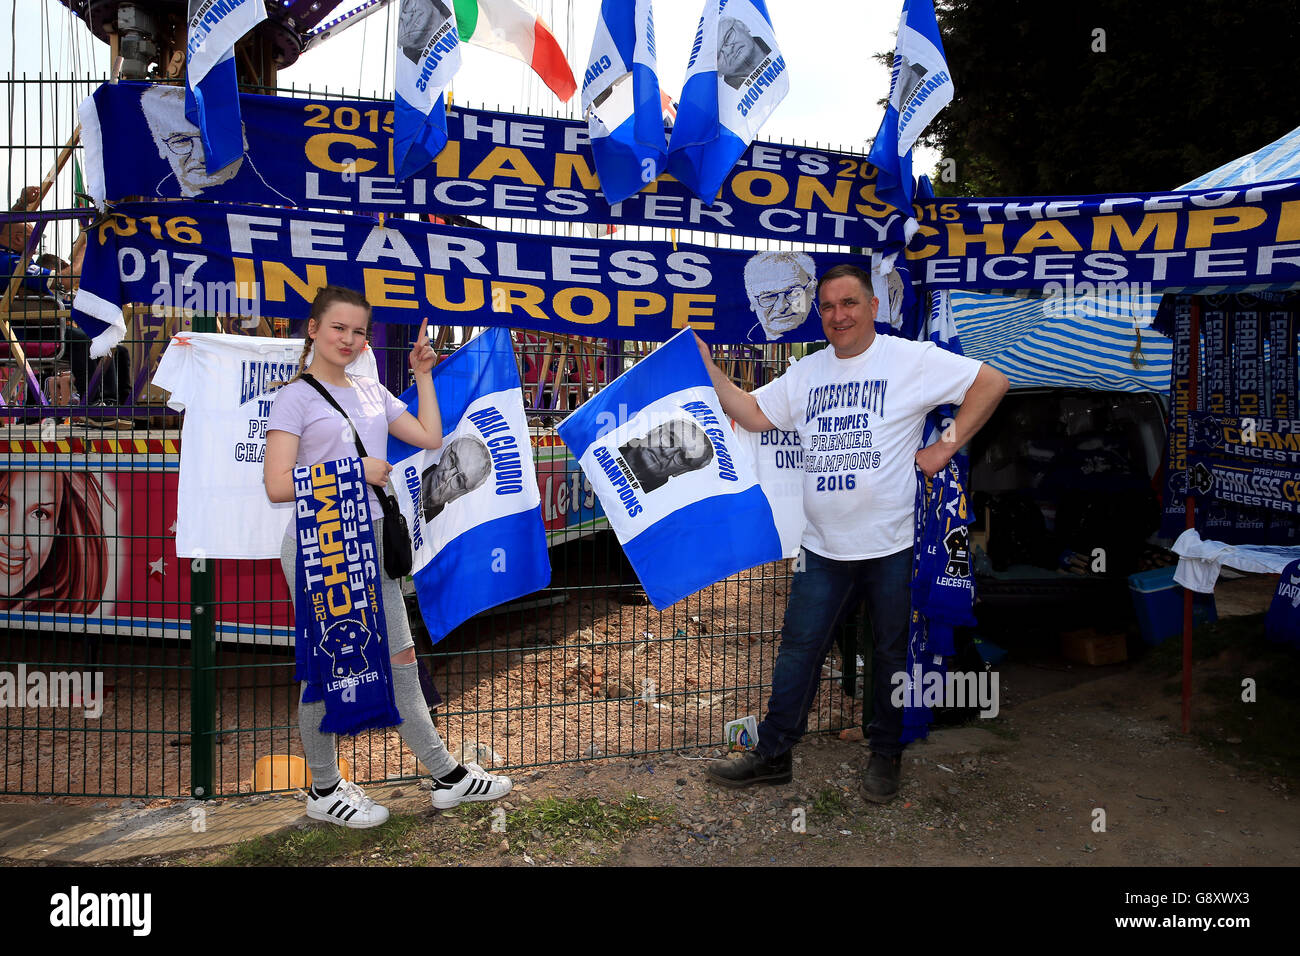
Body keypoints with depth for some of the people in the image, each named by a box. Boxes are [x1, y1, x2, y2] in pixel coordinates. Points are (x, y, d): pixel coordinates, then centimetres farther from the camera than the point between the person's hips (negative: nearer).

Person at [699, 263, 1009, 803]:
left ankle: (885, 755, 29)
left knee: (891, 654, 12)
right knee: (798, 651, 7)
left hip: (891, 546, -3)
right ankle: (773, 755, 19)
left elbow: (992, 382, -4)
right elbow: (752, 414, 8)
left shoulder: (912, 360, -4)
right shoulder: (805, 374, 11)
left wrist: (947, 447, -8)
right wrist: (705, 365, 1)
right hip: (823, 549, 4)